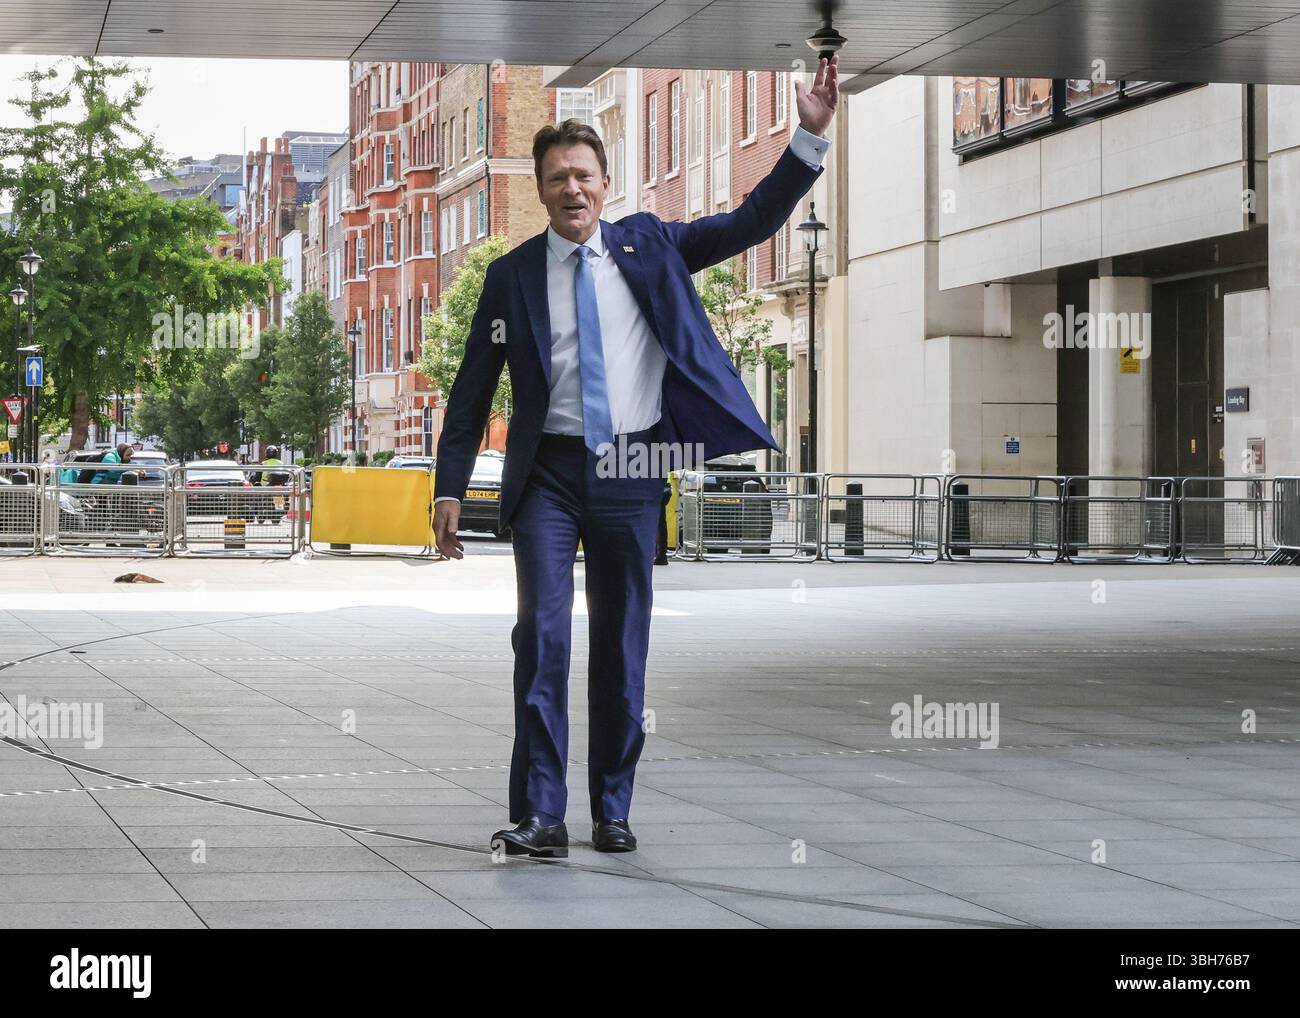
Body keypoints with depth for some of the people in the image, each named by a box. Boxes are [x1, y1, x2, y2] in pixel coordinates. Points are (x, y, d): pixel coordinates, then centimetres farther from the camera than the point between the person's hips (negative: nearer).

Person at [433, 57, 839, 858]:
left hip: (632, 469, 1)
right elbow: (473, 388, 6)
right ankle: (540, 815, -11)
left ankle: (613, 811, 17)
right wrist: (450, 489, 1)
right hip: (549, 471, -1)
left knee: (623, 642, 7)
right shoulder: (512, 275, 4)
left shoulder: (648, 245, 7)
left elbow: (753, 222, 4)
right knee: (543, 631, -13)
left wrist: (811, 136, -6)